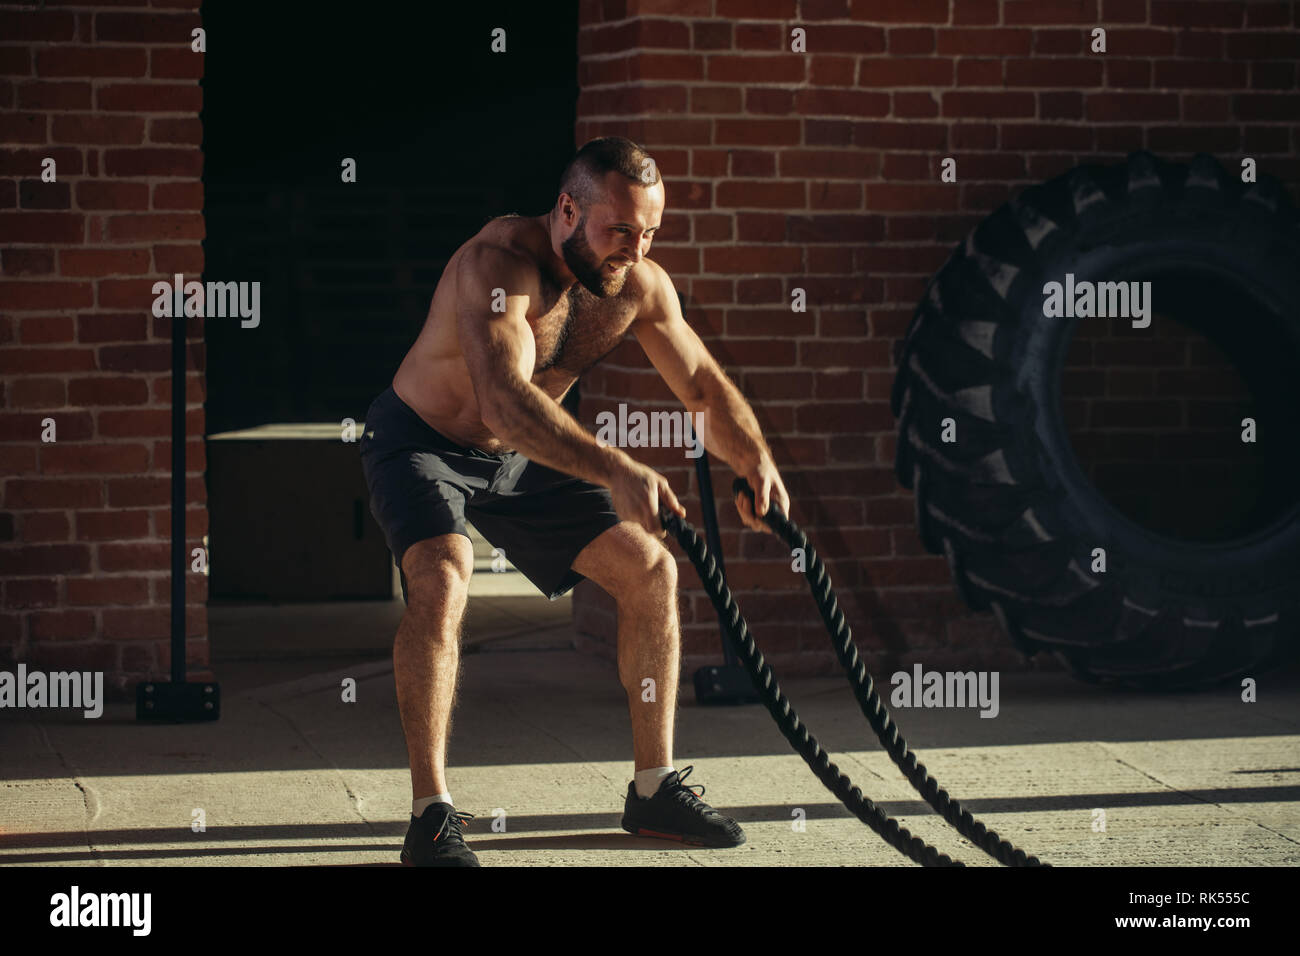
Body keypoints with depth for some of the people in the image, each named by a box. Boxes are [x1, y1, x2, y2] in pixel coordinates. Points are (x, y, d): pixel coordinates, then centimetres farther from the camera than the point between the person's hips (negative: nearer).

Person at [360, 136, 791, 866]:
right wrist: (614, 472, -60)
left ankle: (656, 788, 13)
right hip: (422, 442, -7)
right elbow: (505, 400, -48)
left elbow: (704, 384, -2)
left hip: (523, 456, 7)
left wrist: (756, 461, -23)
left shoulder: (640, 286, -13)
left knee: (651, 569, 1)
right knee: (443, 581, -32)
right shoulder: (500, 264, -34)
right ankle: (432, 816, -26)